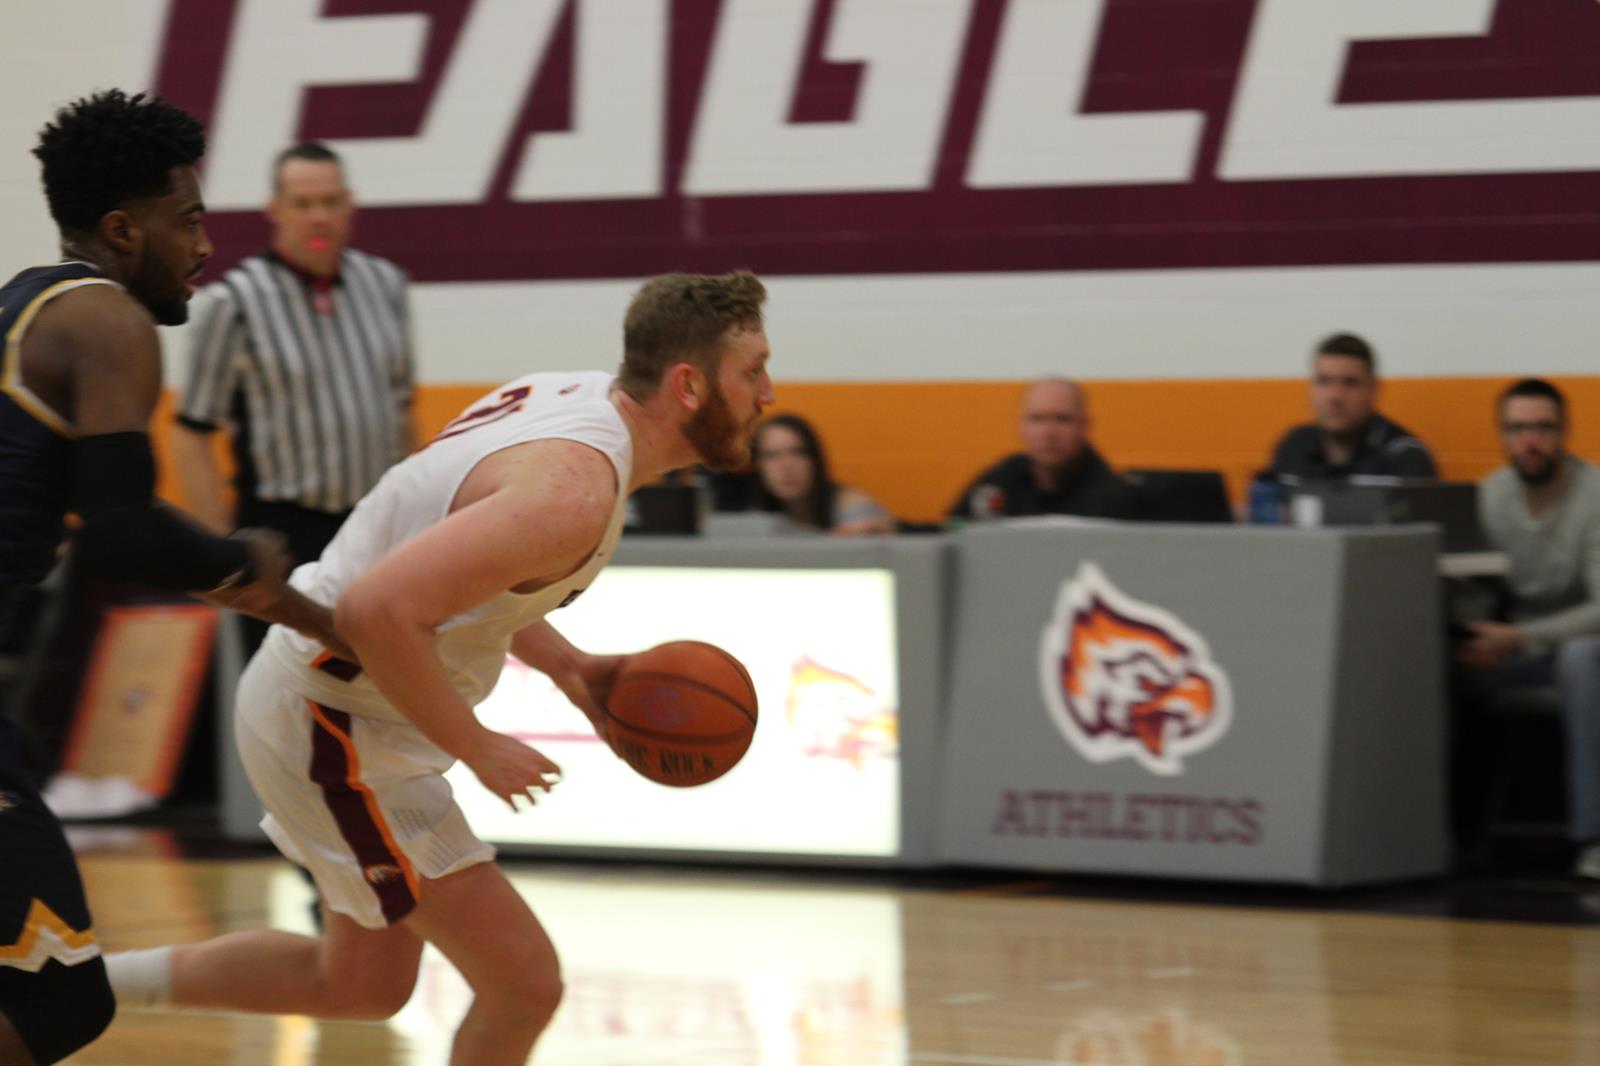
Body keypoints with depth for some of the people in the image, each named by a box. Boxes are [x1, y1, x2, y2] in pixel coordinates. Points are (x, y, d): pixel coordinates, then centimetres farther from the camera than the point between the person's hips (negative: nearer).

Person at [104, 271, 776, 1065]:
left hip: (324, 699, 10)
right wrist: (478, 749, -23)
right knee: (525, 986, -5)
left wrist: (564, 666, 7)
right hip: (340, 727, -10)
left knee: (361, 985, 23)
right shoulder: (576, 486, -27)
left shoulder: (576, 397, 2)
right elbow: (378, 610, -36)